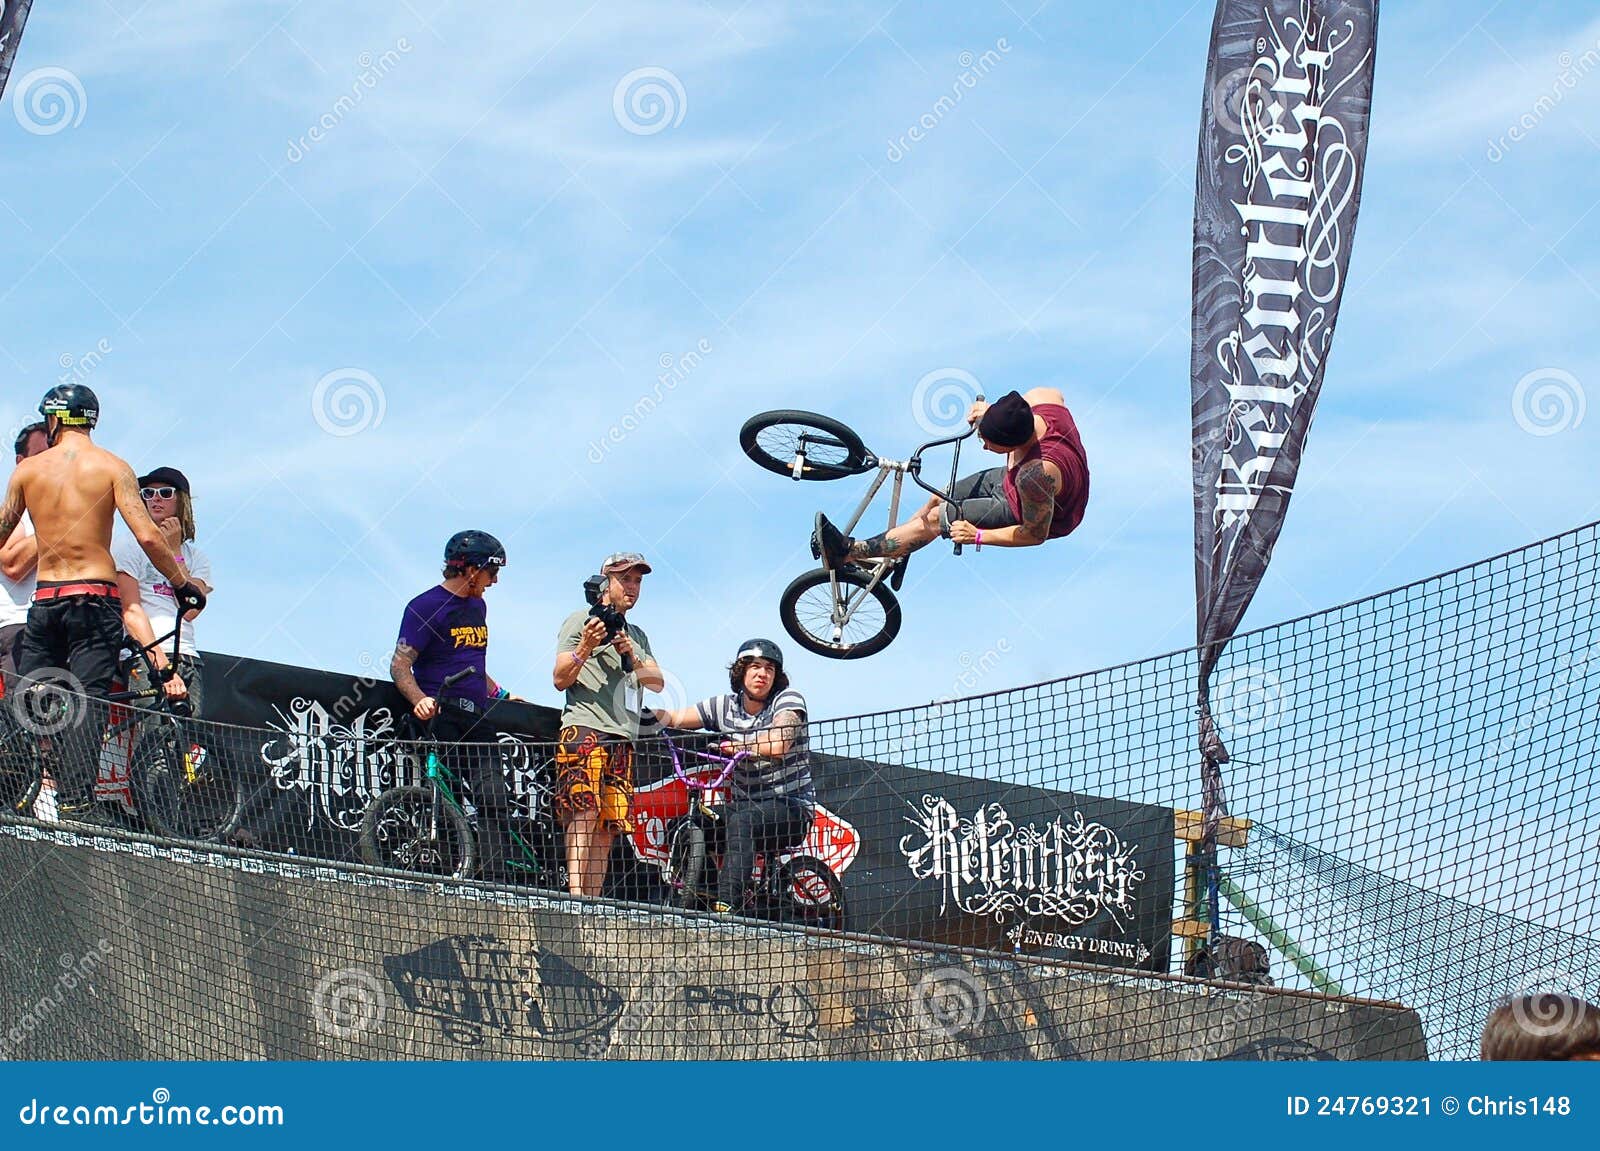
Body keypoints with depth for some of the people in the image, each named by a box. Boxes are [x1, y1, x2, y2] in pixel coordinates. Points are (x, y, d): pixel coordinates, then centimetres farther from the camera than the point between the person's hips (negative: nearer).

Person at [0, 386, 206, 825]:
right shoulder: (111, 467, -2)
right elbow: (147, 536, -11)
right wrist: (183, 584, 0)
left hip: (44, 602, 3)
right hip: (95, 598, -3)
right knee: (84, 701, -7)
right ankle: (78, 803, -18)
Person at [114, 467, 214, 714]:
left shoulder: (196, 557, 21)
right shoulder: (128, 547, 8)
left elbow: (189, 610, 1)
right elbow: (131, 610, -5)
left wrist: (174, 550, 4)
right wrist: (162, 665, -17)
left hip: (187, 660, 4)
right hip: (143, 659, -4)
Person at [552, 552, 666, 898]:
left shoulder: (638, 635, 28)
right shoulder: (581, 620, 8)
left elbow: (658, 682, 15)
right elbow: (560, 679, 0)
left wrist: (632, 658, -3)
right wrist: (584, 649, -17)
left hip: (623, 739, 7)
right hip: (585, 729, -7)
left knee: (608, 826, -1)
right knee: (584, 812, -20)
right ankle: (575, 894, -29)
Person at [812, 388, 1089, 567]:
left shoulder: (1036, 475, -45)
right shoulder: (1043, 400, -25)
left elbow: (1036, 535, -30)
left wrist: (977, 536, -22)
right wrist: (991, 410, -5)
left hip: (1043, 517, -8)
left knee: (936, 518, -11)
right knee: (937, 501, 12)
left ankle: (848, 552, -5)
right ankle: (889, 558, 29)